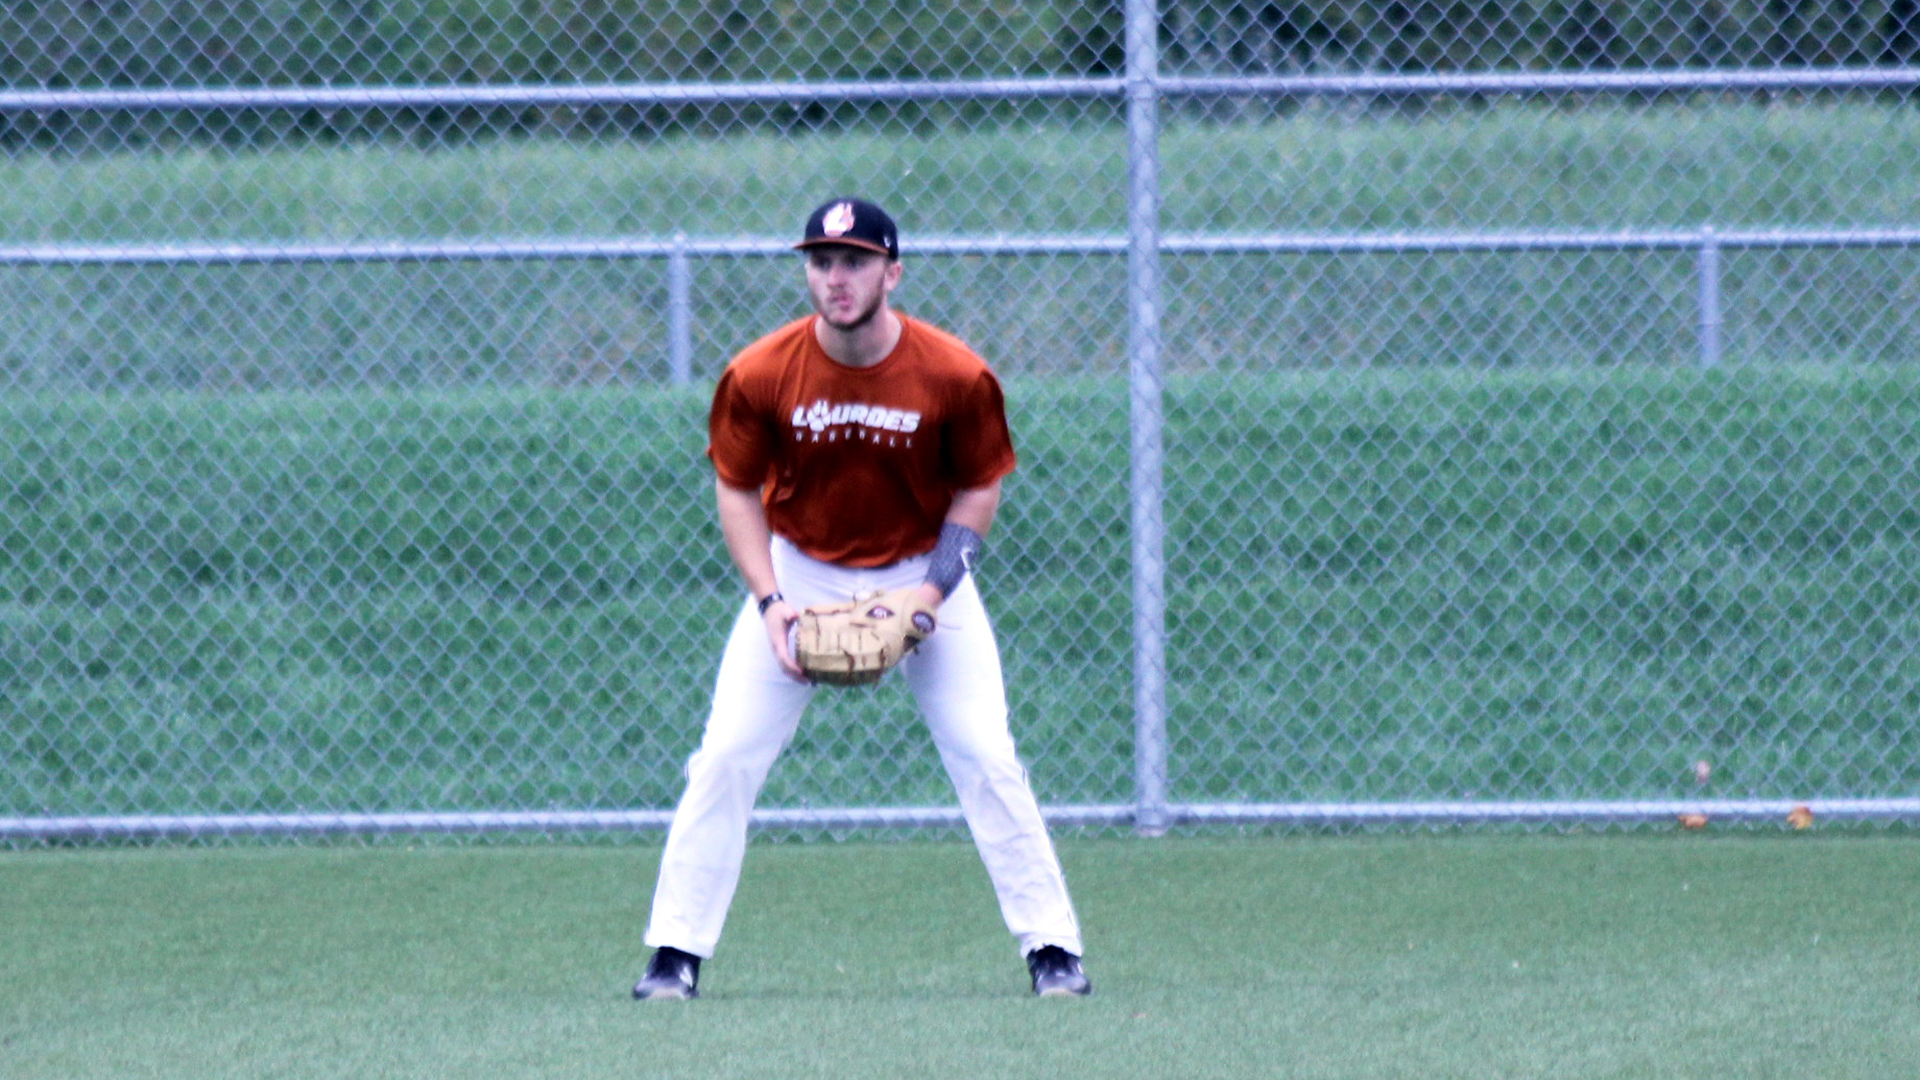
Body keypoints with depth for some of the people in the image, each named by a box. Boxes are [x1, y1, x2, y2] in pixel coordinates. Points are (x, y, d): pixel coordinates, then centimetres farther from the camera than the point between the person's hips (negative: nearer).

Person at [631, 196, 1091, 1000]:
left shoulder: (955, 376, -19)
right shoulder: (759, 376, -18)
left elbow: (978, 488, -5)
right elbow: (737, 490, -5)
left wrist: (933, 590, -17)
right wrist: (769, 602, -17)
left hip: (922, 572, -1)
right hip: (799, 571, 1)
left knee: (985, 756, -8)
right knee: (726, 756, -7)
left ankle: (1052, 948, 0)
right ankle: (676, 951, 0)